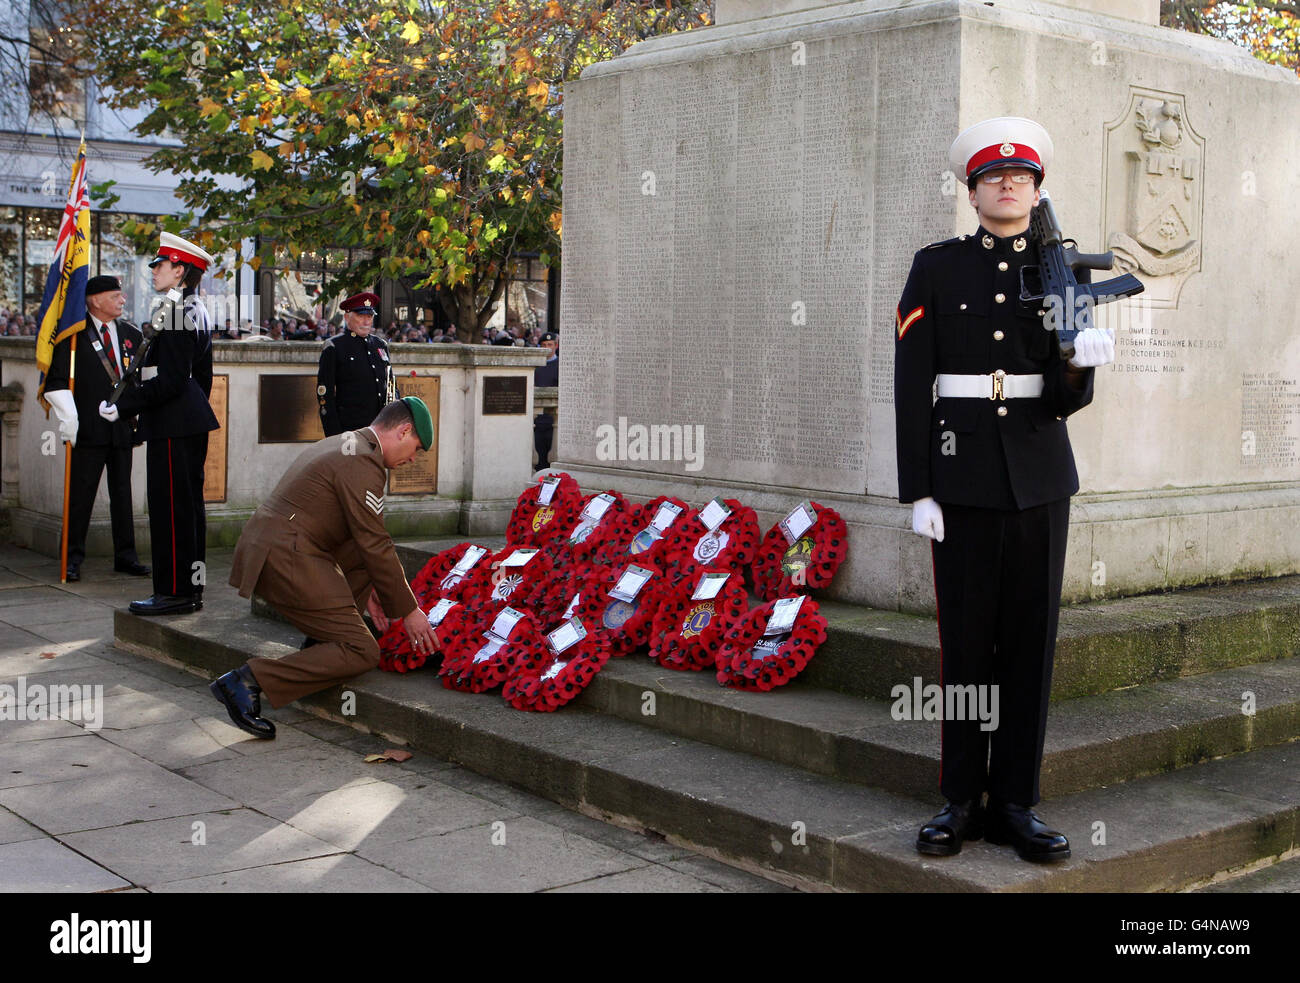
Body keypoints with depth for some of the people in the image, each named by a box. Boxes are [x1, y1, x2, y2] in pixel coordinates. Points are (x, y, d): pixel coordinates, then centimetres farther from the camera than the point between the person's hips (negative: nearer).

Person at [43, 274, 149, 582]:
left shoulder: (132, 335, 12)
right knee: (80, 496, -1)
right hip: (88, 430, -4)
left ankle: (125, 556, 16)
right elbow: (56, 381, -4)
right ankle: (73, 558, 7)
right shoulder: (74, 335, -3)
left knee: (123, 495, 9)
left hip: (123, 429, 5)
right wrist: (69, 420, -10)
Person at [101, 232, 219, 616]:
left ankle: (174, 591, 0)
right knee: (189, 504, 13)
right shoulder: (197, 310, 14)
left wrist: (122, 406, -19)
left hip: (172, 425, -10)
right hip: (192, 421, 10)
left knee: (170, 506, -5)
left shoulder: (173, 311, -16)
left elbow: (168, 380, -22)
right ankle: (191, 588, 19)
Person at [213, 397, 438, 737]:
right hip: (286, 559, -10)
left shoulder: (342, 443, 21)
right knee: (362, 652, -11)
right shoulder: (363, 463, -11)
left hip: (265, 547, 10)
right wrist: (408, 611, -3)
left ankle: (322, 640, 16)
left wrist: (365, 587, 21)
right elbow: (375, 546, -10)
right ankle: (248, 681, -15)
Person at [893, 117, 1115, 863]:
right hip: (963, 473, -2)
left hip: (1040, 476, 2)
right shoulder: (937, 268, 1)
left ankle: (1015, 803, 13)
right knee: (966, 638, 3)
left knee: (1032, 635, 4)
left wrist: (1081, 364, -24)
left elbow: (1068, 400, 0)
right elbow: (911, 384, -2)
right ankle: (962, 801, 13)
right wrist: (919, 490, -8)